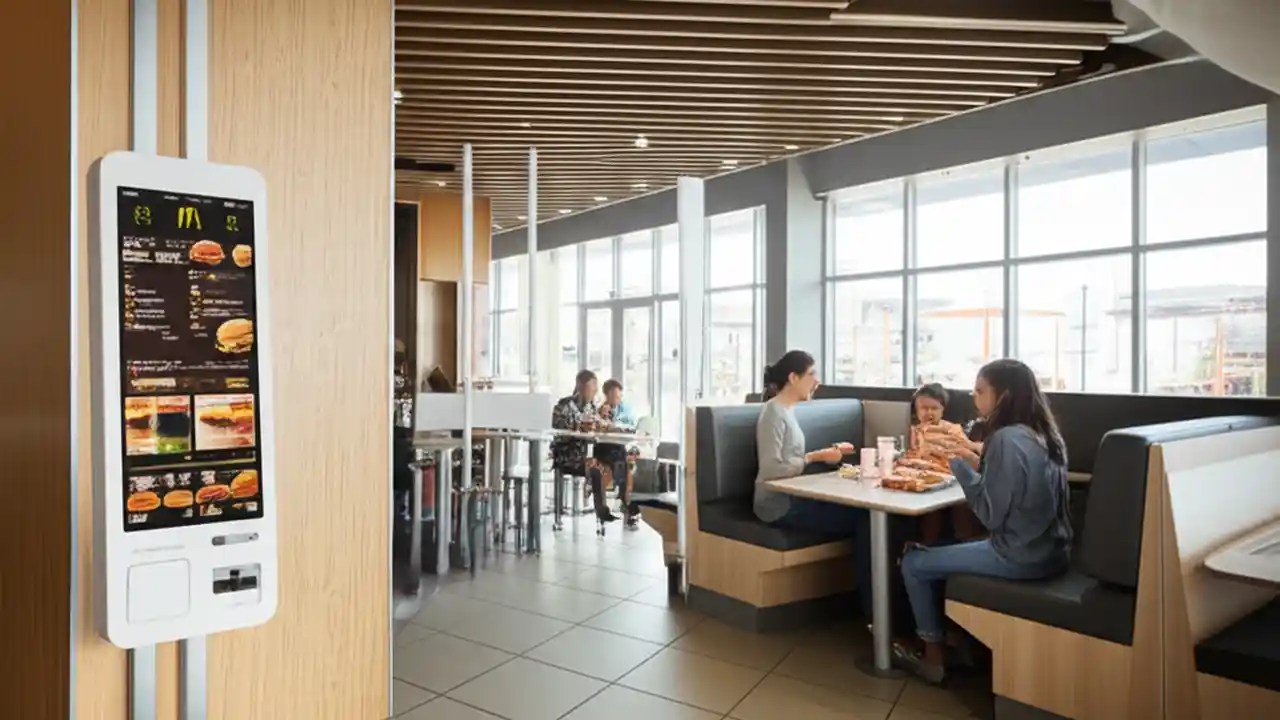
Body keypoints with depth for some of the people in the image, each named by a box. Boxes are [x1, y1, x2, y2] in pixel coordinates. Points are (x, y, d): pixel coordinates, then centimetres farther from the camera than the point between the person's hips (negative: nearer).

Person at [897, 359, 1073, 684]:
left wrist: (960, 467, -12)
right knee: (946, 553, 27)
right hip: (1050, 550, 9)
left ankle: (934, 655, 19)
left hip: (1021, 557, -9)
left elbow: (991, 514, -20)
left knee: (914, 564, 3)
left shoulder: (1006, 439, -22)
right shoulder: (1043, 434, 6)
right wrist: (977, 463, 6)